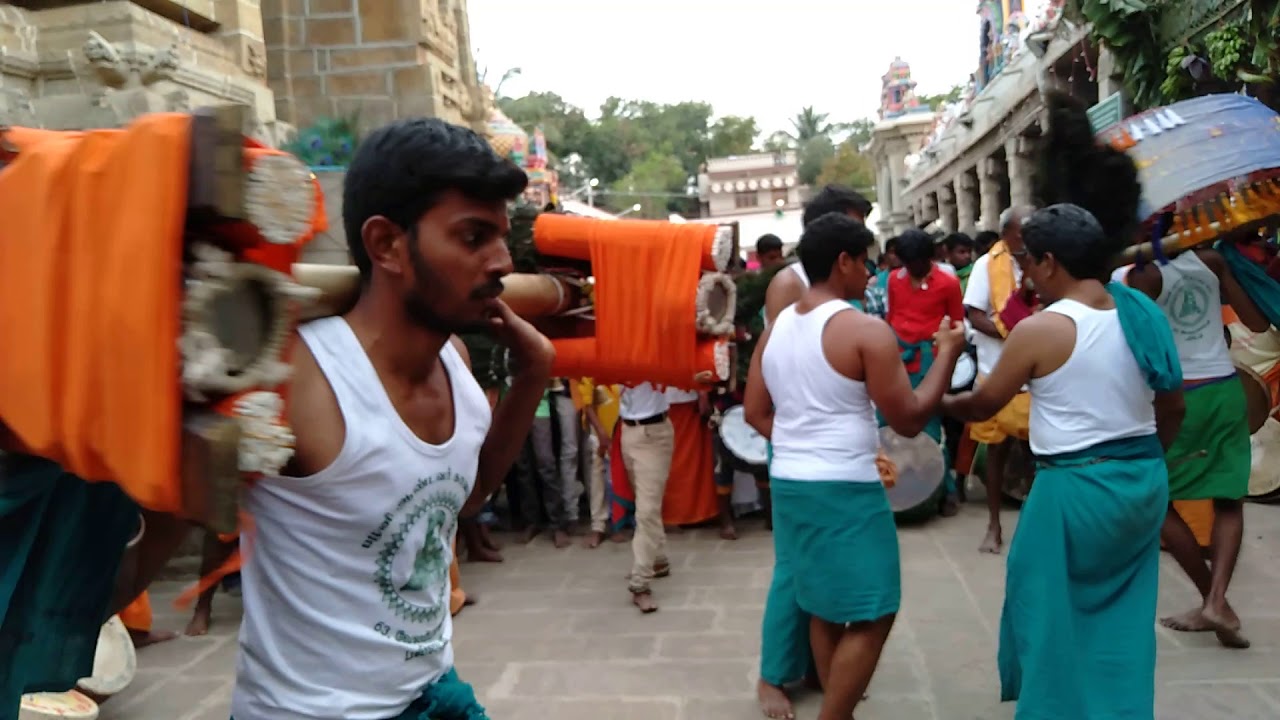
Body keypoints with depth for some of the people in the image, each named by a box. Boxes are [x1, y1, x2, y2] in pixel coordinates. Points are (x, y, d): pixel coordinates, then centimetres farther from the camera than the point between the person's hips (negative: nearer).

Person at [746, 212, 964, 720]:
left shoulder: (775, 328, 7)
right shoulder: (867, 331, -14)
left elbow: (756, 413, 11)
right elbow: (909, 420, -11)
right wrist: (948, 352, -2)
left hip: (789, 482, 8)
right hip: (845, 489, -8)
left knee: (822, 606, 19)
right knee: (871, 616, 4)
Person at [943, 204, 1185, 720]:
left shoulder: (1038, 330, -15)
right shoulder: (1143, 314, 3)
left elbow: (983, 405, -4)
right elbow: (1172, 409, 11)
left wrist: (937, 402, 15)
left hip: (1076, 488, -7)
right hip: (1145, 482, 7)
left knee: (1050, 610, 12)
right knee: (1123, 614, 19)